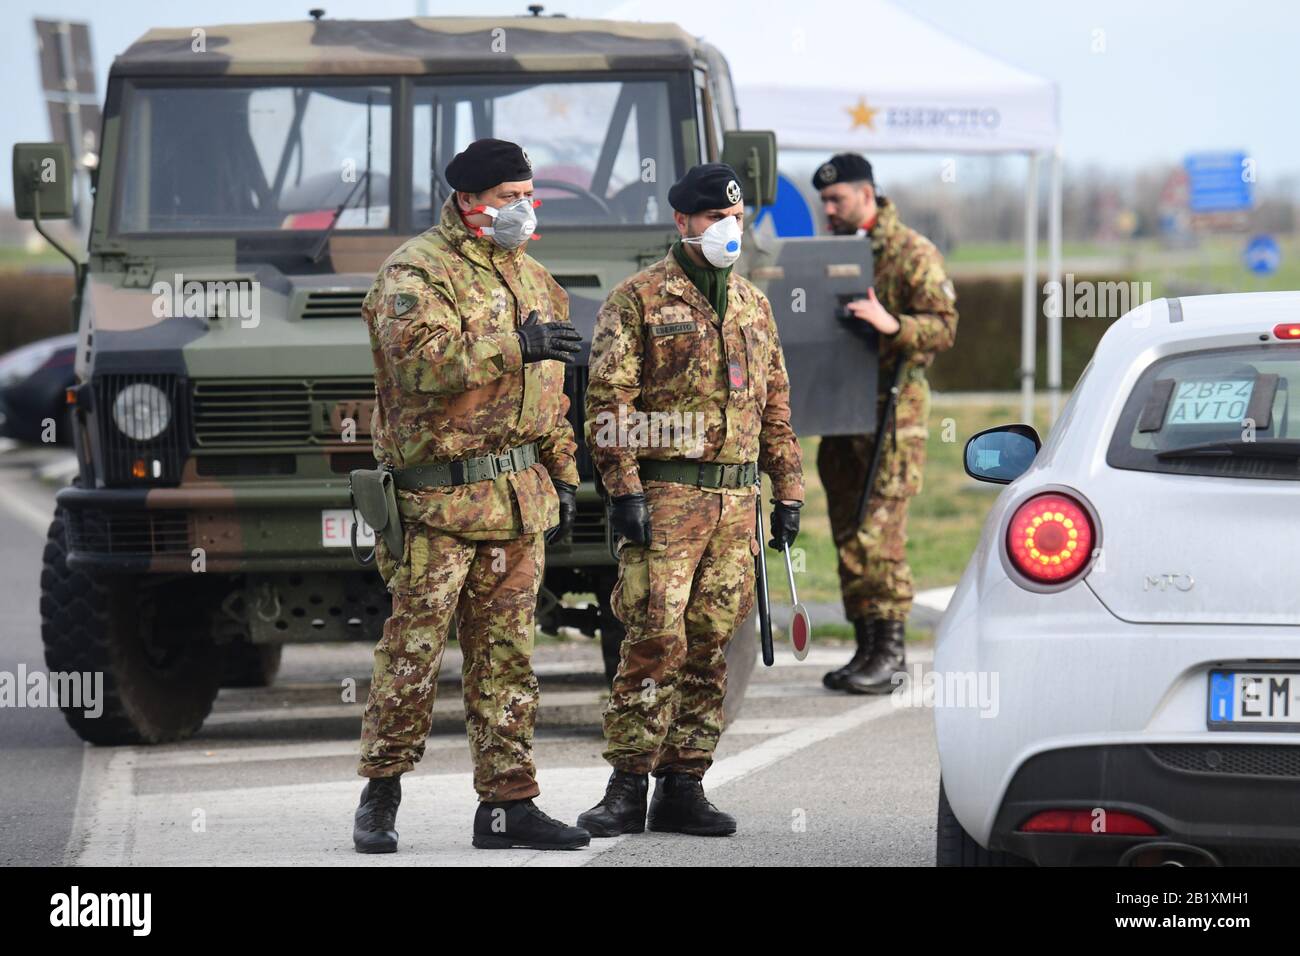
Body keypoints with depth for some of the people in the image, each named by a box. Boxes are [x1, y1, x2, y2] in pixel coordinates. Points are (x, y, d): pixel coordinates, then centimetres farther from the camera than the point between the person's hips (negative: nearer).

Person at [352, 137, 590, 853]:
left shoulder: (532, 278, 18)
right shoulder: (415, 273, -7)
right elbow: (420, 358, -25)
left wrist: (563, 476, 19)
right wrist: (515, 346, -29)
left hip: (518, 498, 7)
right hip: (438, 497, -7)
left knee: (506, 654, 7)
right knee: (414, 648, -4)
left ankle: (507, 804, 10)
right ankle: (380, 795, 8)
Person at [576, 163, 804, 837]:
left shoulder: (752, 305, 17)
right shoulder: (638, 300, -1)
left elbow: (775, 405, 21)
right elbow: (609, 402, -6)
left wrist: (788, 492, 16)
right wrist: (624, 490, -14)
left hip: (736, 500, 6)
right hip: (665, 495, -6)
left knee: (711, 643, 5)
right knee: (657, 637, -11)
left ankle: (682, 787, 10)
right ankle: (627, 787, -5)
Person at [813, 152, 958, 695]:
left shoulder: (912, 254, -4)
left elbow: (944, 327, -9)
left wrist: (891, 324, -26)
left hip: (893, 409, -7)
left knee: (877, 530, -13)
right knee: (847, 532, 7)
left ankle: (889, 648, -10)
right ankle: (868, 649, 12)